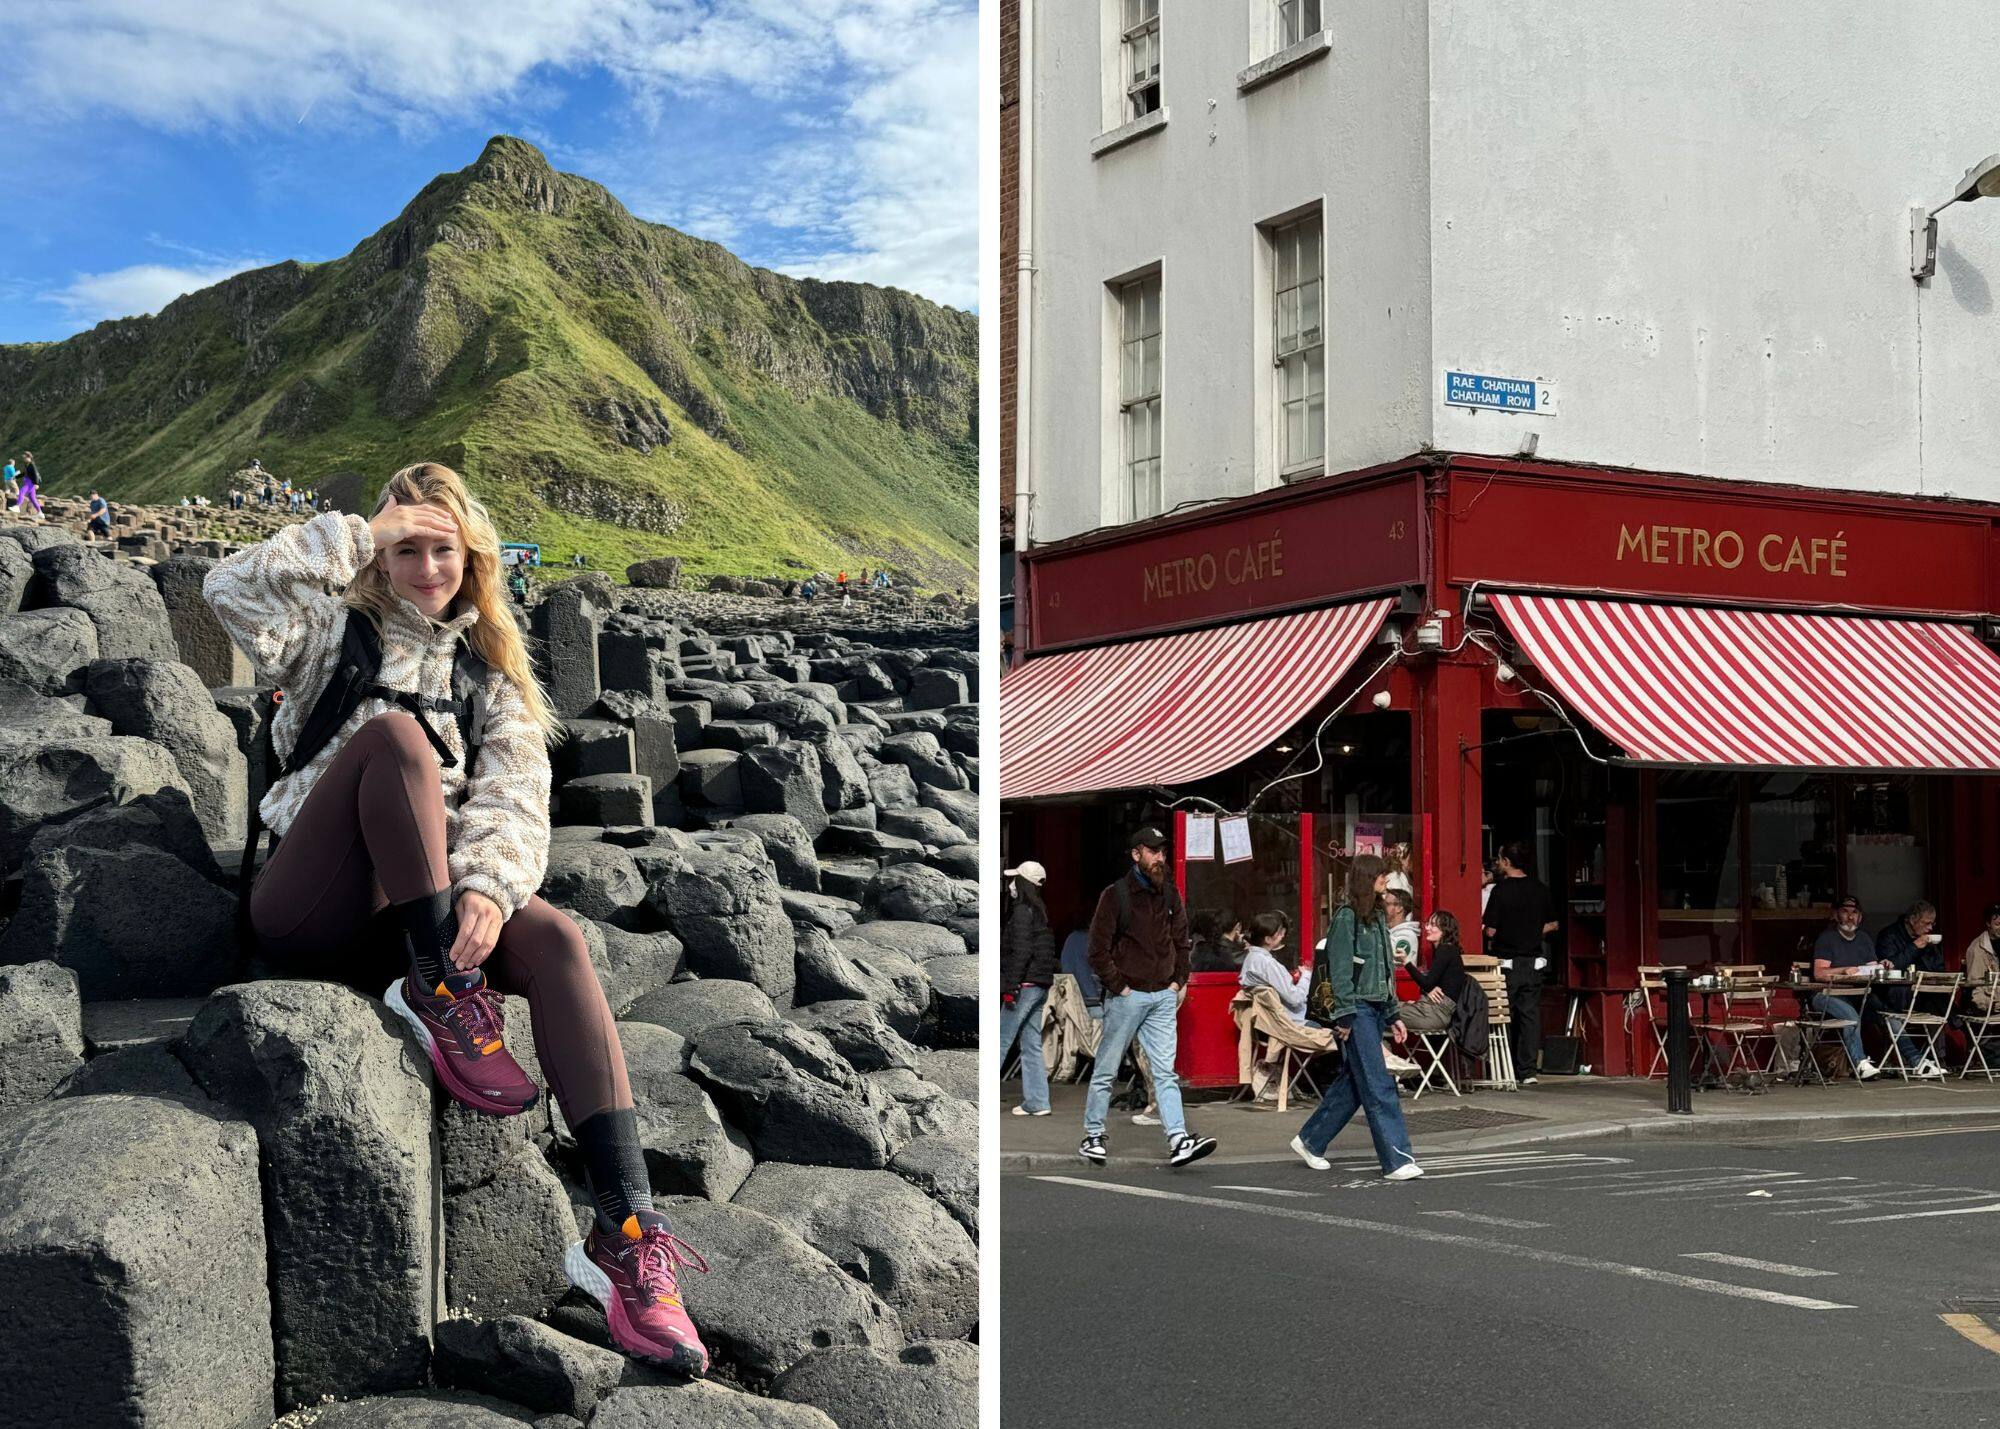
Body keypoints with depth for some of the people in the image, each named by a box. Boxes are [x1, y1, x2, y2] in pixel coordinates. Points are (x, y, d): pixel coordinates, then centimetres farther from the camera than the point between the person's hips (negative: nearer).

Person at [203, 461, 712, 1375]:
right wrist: (359, 538, -5)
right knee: (394, 732, -28)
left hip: (422, 908, 3)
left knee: (555, 938, -29)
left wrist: (489, 886, -18)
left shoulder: (490, 671, 22)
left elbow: (515, 796, 3)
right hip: (312, 913, -3)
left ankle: (624, 1233, -39)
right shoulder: (340, 630, 16)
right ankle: (440, 992, -27)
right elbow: (233, 590, -6)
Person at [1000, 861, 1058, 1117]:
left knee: (1001, 1041, -5)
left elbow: (1021, 951, -19)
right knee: (1031, 1044, 10)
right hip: (1041, 985, 9)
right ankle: (1036, 1102, 9)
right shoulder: (1040, 910, 16)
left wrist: (1010, 986, -19)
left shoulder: (1023, 911, -12)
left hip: (1025, 986, -9)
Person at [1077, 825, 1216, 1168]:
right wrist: (1119, 986, -12)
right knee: (1106, 1071, 5)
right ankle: (1092, 1137, 16)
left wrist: (1178, 981, 10)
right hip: (1126, 997, -5)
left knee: (1165, 1072, -2)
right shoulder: (1115, 895, -9)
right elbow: (1098, 950, -10)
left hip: (1164, 997, 5)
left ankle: (1178, 1141, -8)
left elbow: (1181, 942, 20)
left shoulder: (1169, 894, 9)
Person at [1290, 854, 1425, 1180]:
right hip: (1357, 1010, -9)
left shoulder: (1376, 917, 16)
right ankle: (1396, 1160, -9)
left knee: (1352, 1083, 12)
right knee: (1377, 1086, -9)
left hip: (1375, 1009, 9)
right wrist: (1345, 1015, -18)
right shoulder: (1346, 917, -9)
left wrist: (1393, 1015, 18)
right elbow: (1340, 969, -14)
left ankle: (1310, 1140, 24)